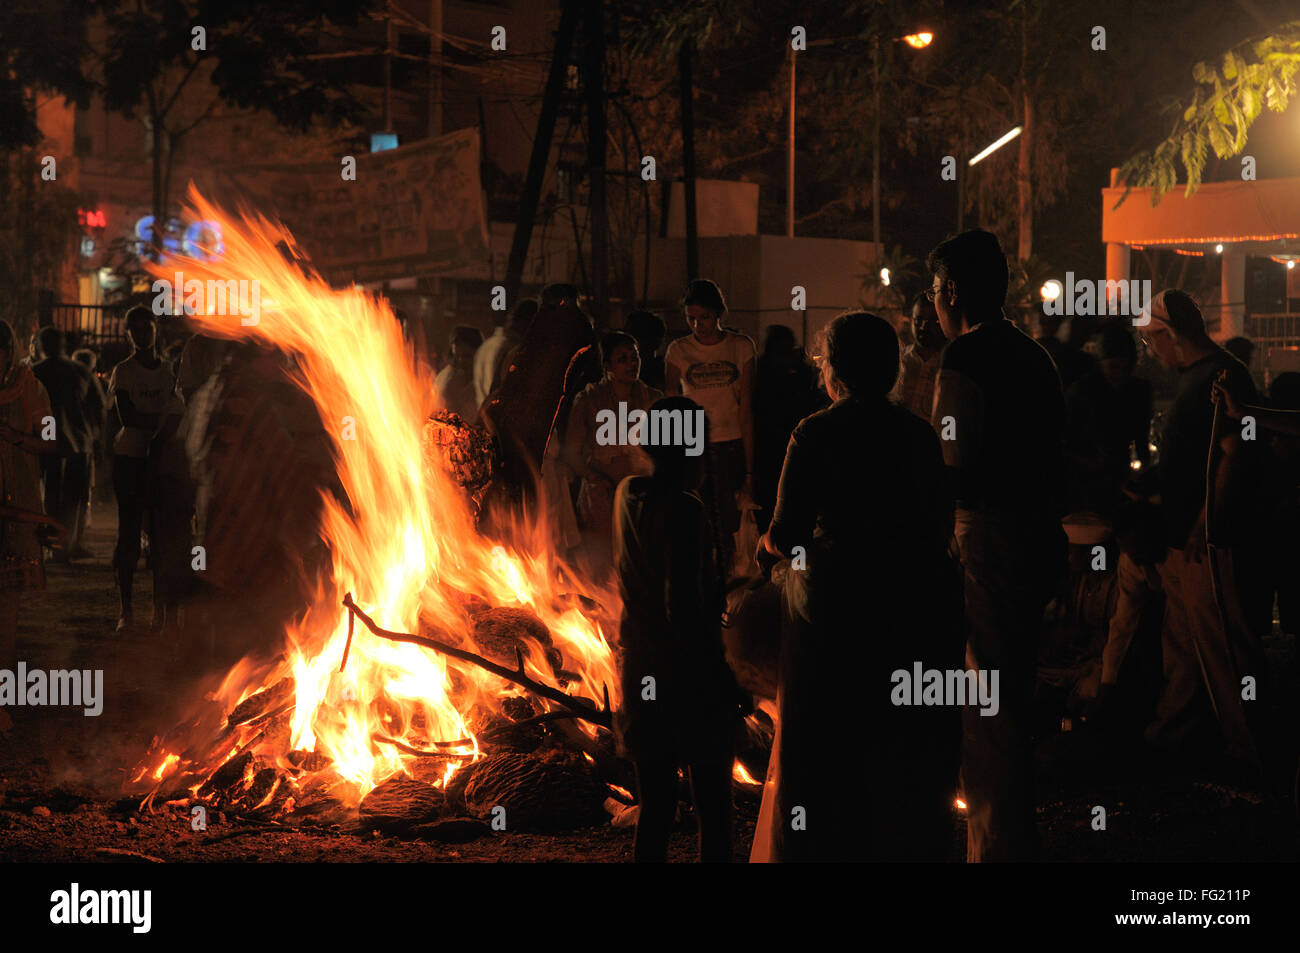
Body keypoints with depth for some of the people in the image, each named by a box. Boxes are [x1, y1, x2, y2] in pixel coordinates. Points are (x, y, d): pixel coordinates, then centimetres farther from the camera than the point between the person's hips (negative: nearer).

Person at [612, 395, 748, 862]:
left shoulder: (628, 494, 4)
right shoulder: (686, 510, -20)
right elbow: (684, 609, -24)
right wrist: (725, 680, -18)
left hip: (640, 671, 7)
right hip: (691, 681, -7)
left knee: (654, 806, 14)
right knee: (713, 808, 5)